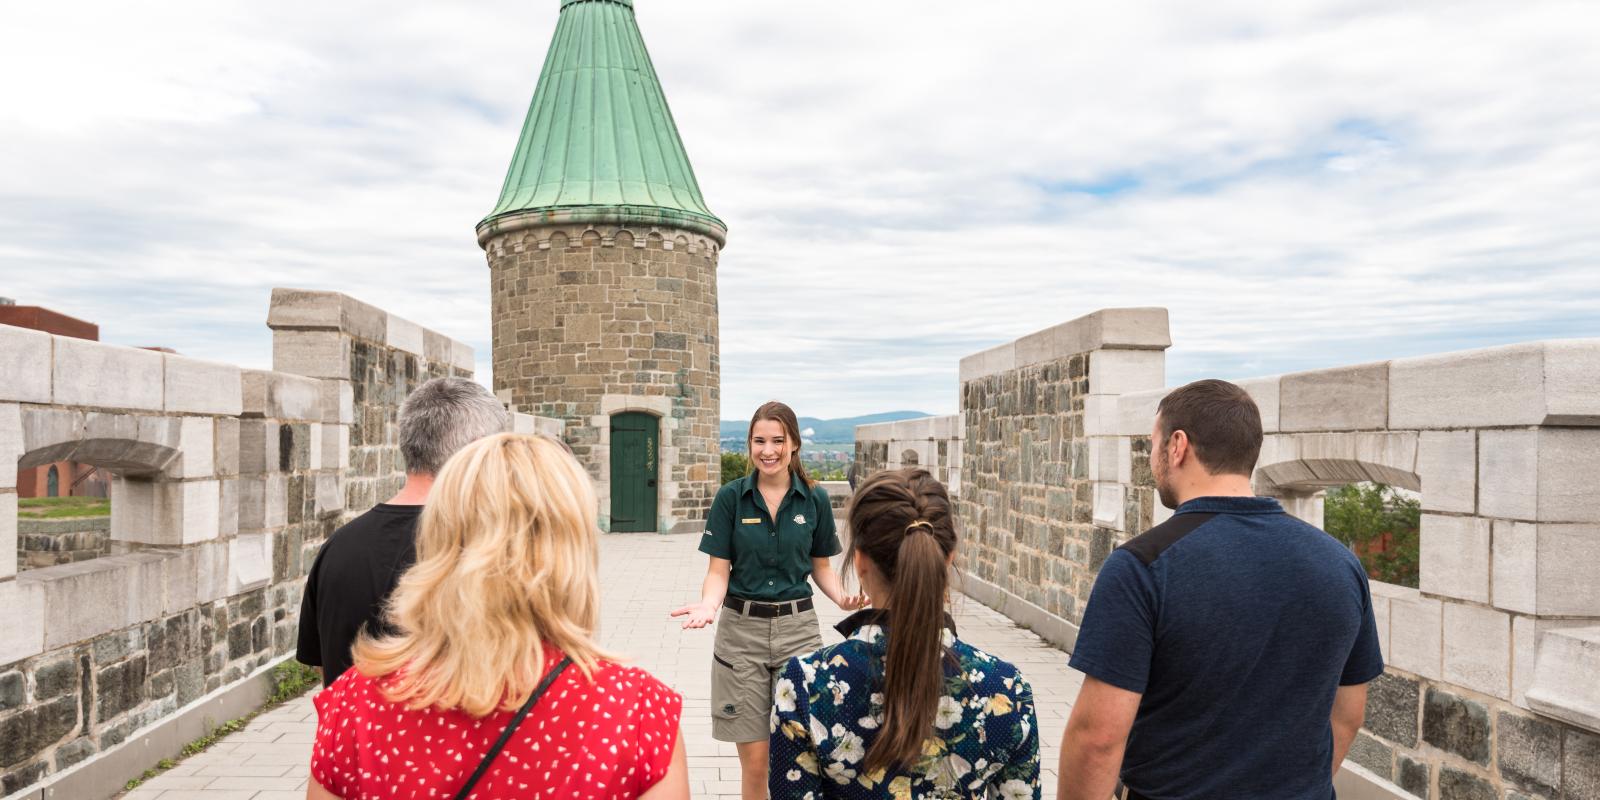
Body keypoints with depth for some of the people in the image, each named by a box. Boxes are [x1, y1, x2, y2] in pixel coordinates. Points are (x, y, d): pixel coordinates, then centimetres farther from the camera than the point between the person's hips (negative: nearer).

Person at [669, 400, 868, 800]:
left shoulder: (815, 498, 0)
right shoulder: (731, 496, -4)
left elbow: (821, 567, 8)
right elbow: (719, 570, -3)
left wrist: (842, 597, -12)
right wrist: (709, 605, -23)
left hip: (798, 627, 1)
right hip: (741, 630, -1)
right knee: (755, 759, 5)